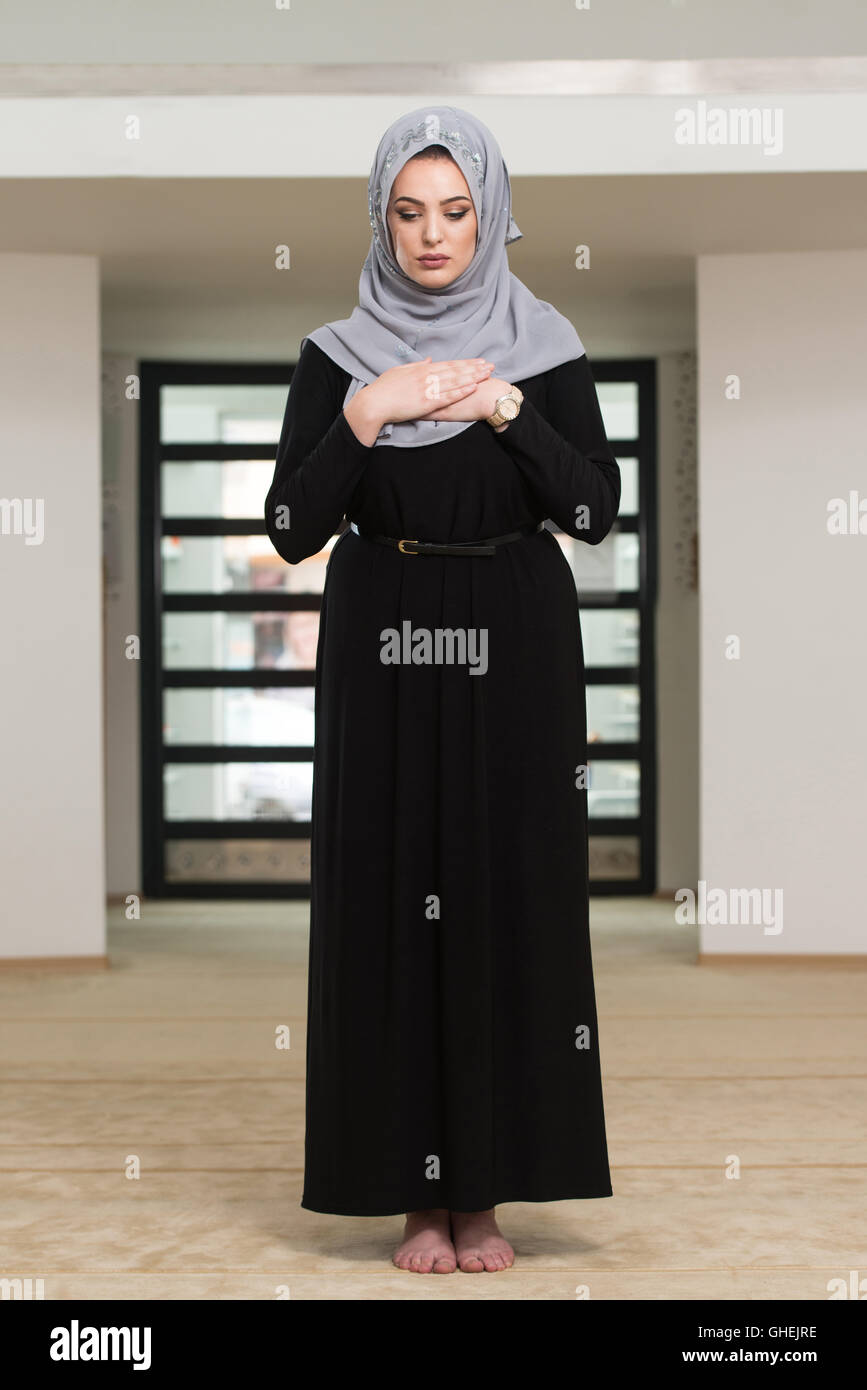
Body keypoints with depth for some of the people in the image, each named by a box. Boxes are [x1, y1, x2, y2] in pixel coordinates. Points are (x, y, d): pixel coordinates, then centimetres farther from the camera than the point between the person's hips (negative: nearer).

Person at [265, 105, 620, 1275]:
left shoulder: (545, 346, 3)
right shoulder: (336, 355, 3)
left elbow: (596, 510, -4)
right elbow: (293, 529, -5)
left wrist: (505, 410, -15)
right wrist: (364, 418, -17)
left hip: (515, 652, 0)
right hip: (381, 655, 0)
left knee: (509, 900, -1)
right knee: (391, 903, -1)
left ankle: (486, 1189, 11)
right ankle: (418, 1193, 9)